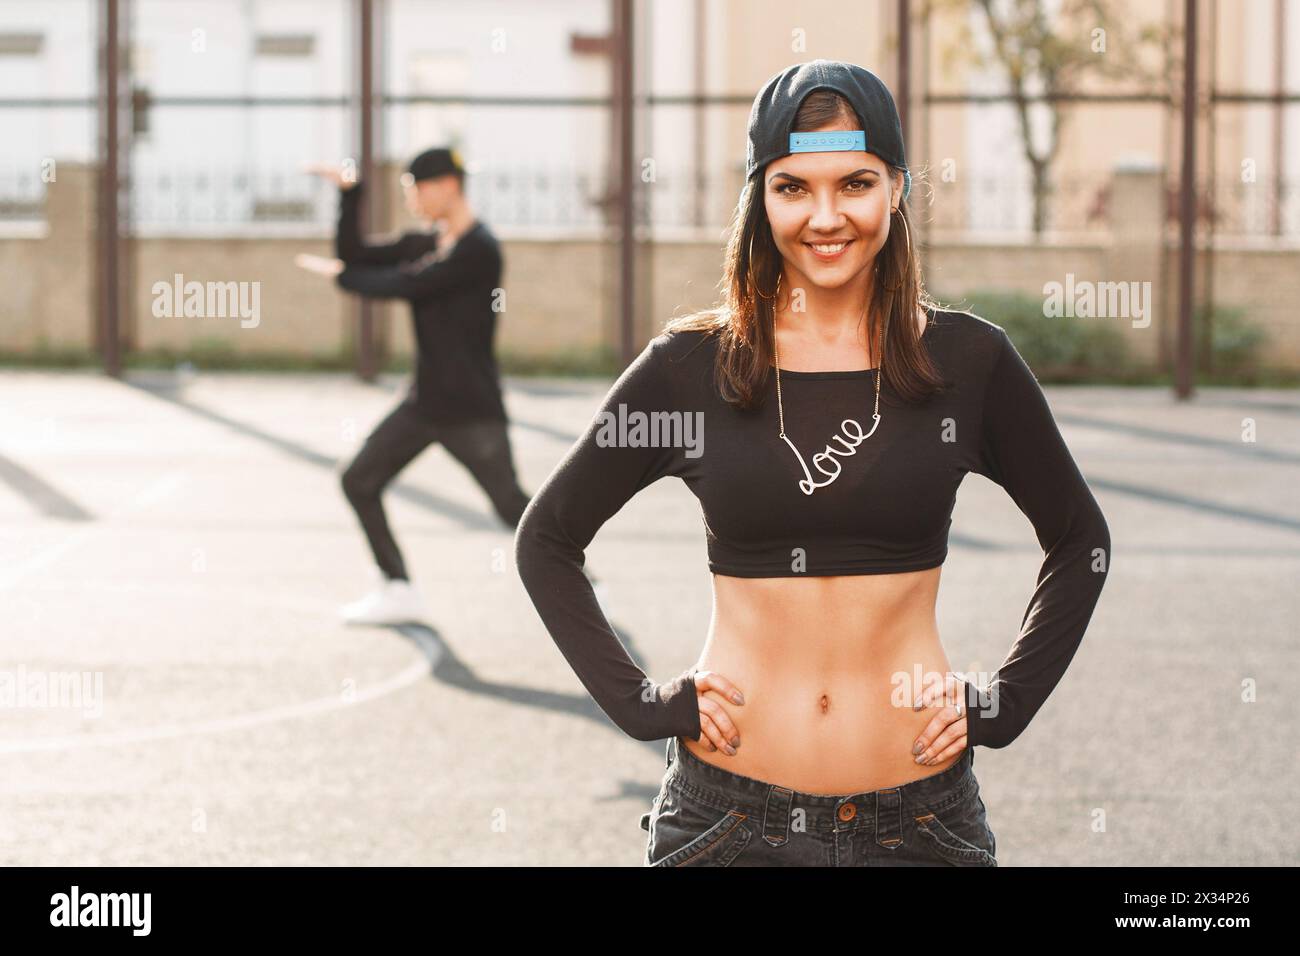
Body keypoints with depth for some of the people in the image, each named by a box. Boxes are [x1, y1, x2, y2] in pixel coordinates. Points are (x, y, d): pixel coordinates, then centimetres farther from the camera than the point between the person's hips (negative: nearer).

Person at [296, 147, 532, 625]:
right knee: (359, 481, 5)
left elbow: (403, 286, -20)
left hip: (472, 409, -8)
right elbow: (355, 256, 9)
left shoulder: (479, 250, -17)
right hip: (425, 403, 8)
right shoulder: (421, 245, 10)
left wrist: (339, 275, -6)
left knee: (510, 505, -10)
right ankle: (398, 592, 11)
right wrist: (349, 194, -1)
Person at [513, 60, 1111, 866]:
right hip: (729, 815, 0)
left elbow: (1081, 541, 13)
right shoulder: (689, 368, -1)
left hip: (919, 813, 0)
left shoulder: (968, 360, 0)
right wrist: (642, 702, 1)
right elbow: (545, 540, 9)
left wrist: (1003, 705, 5)